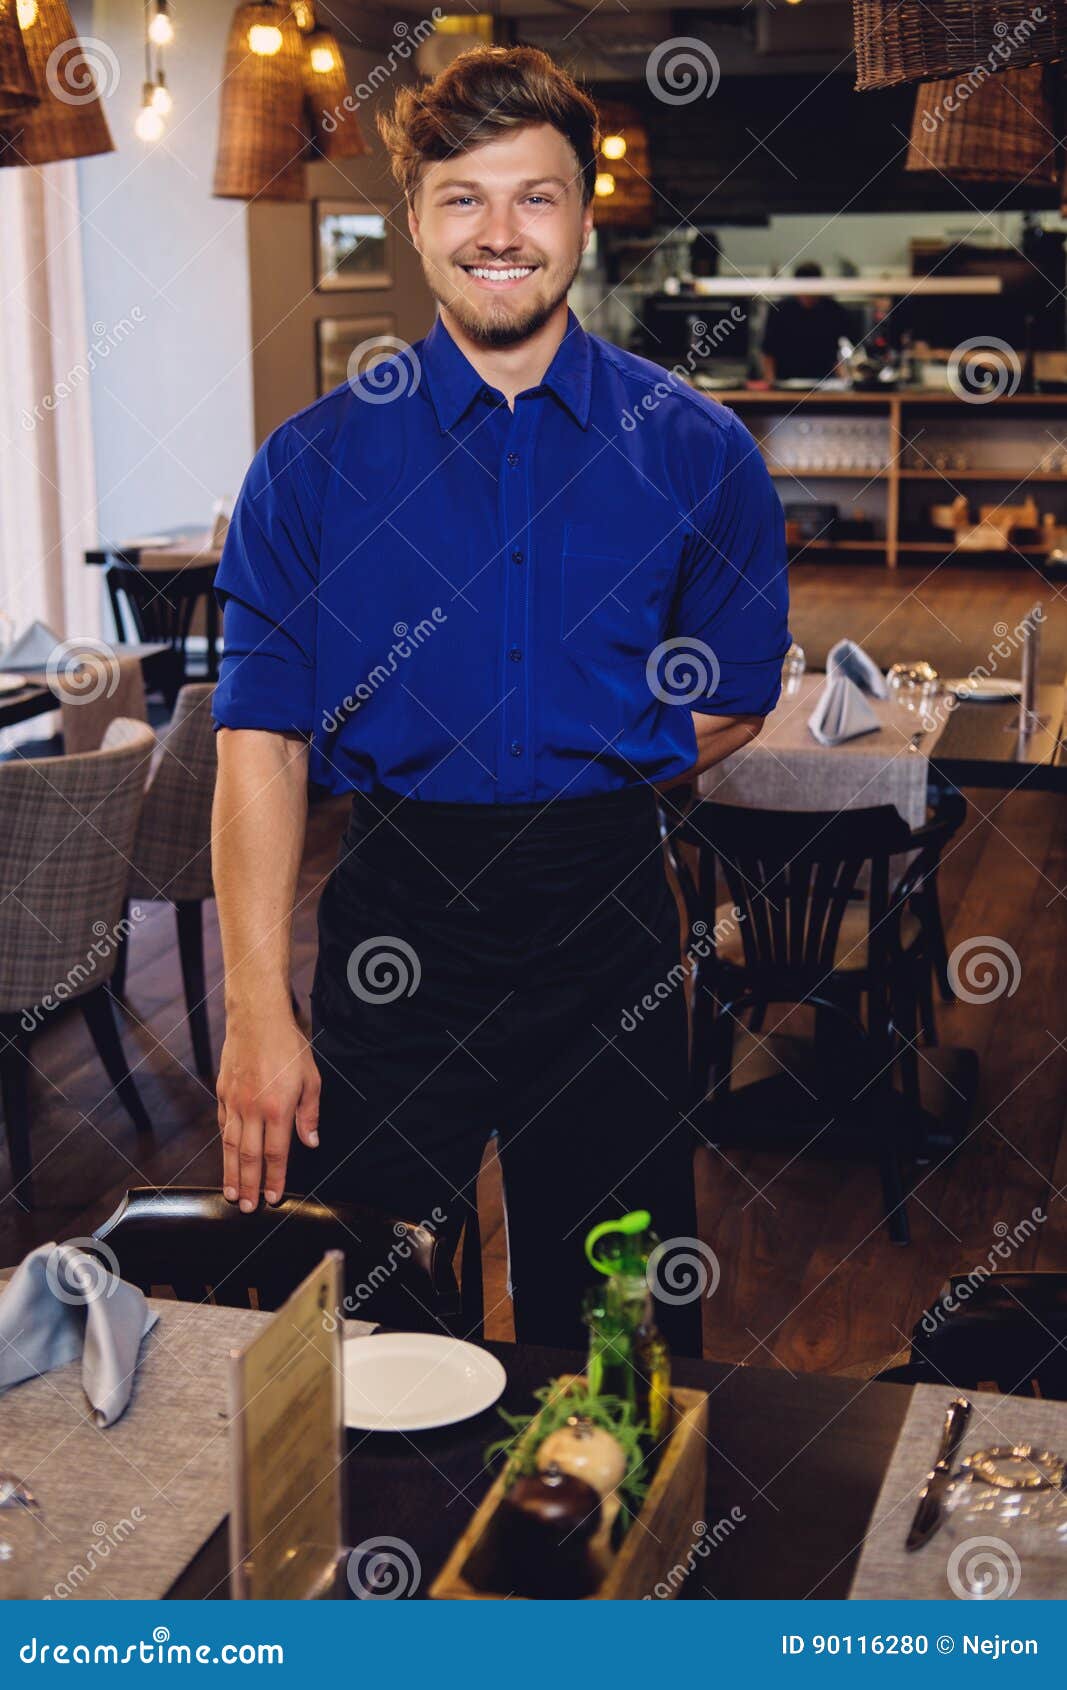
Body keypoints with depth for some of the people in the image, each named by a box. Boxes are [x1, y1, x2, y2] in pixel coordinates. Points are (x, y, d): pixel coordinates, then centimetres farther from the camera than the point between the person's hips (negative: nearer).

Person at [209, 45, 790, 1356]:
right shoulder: (313, 459, -1)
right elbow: (262, 741, -7)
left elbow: (734, 707, 10)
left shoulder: (694, 450, 2)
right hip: (393, 929, 0)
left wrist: (580, 796, 1)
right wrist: (258, 1012, -13)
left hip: (608, 924, 1)